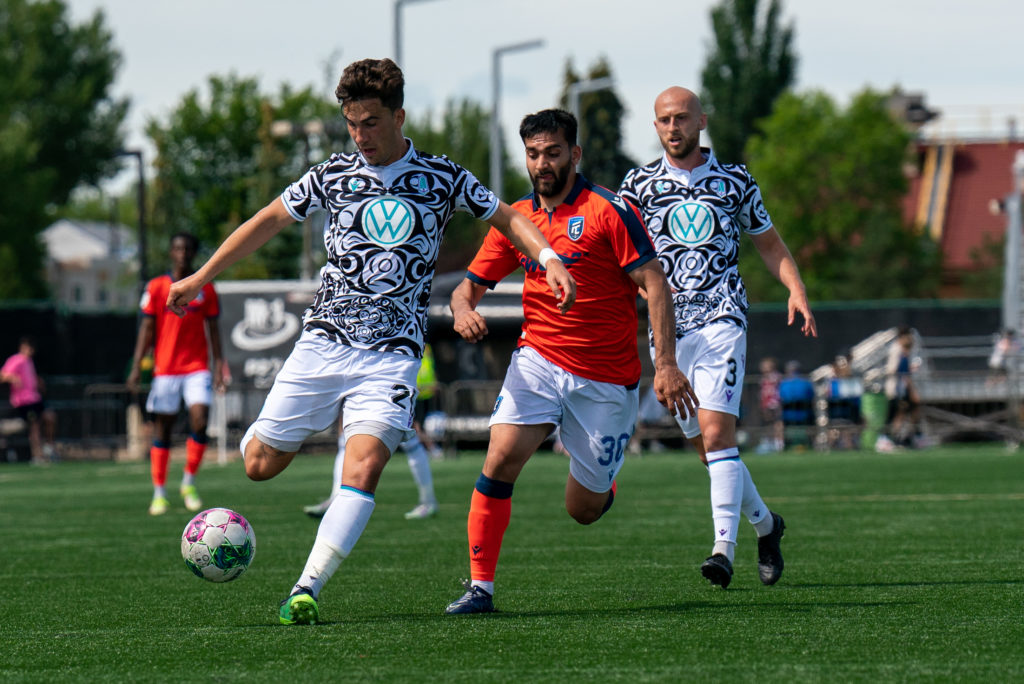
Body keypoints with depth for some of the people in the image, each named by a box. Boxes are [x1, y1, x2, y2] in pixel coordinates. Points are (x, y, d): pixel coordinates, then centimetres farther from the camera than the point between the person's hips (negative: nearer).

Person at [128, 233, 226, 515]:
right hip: (165, 369, 0)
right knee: (163, 429, 2)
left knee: (200, 422, -15)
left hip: (197, 368, 0)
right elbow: (147, 329, 4)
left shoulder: (205, 288, 7)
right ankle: (159, 494, 8)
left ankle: (189, 482, 3)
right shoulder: (156, 287, 4)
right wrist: (136, 366, -3)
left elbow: (213, 329, 11)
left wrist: (218, 365, 4)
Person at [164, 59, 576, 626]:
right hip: (322, 341, 2)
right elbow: (268, 220, 17)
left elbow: (506, 218, 14)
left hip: (392, 356, -2)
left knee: (363, 469, -22)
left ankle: (306, 591, -22)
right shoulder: (334, 175, 6)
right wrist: (202, 277, 19)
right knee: (260, 465, 2)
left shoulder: (441, 178, 4)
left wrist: (548, 258, -4)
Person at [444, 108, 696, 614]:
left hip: (606, 379, -3)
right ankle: (480, 586, -14)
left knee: (584, 510, 4)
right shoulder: (515, 219, 6)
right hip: (538, 360, 3)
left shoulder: (609, 211, -9)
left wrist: (665, 364, -18)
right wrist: (464, 311, -14)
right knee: (500, 458, -22)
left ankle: (604, 480, 42)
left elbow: (655, 285, -10)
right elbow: (470, 285, 11)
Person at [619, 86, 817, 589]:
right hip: (668, 327, 3)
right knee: (706, 445, 6)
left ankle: (724, 548, -23)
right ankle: (765, 524, 28)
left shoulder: (734, 181, 8)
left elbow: (769, 244, 17)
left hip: (721, 320, -3)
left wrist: (796, 290, 0)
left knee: (716, 431, -19)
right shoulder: (639, 184, 9)